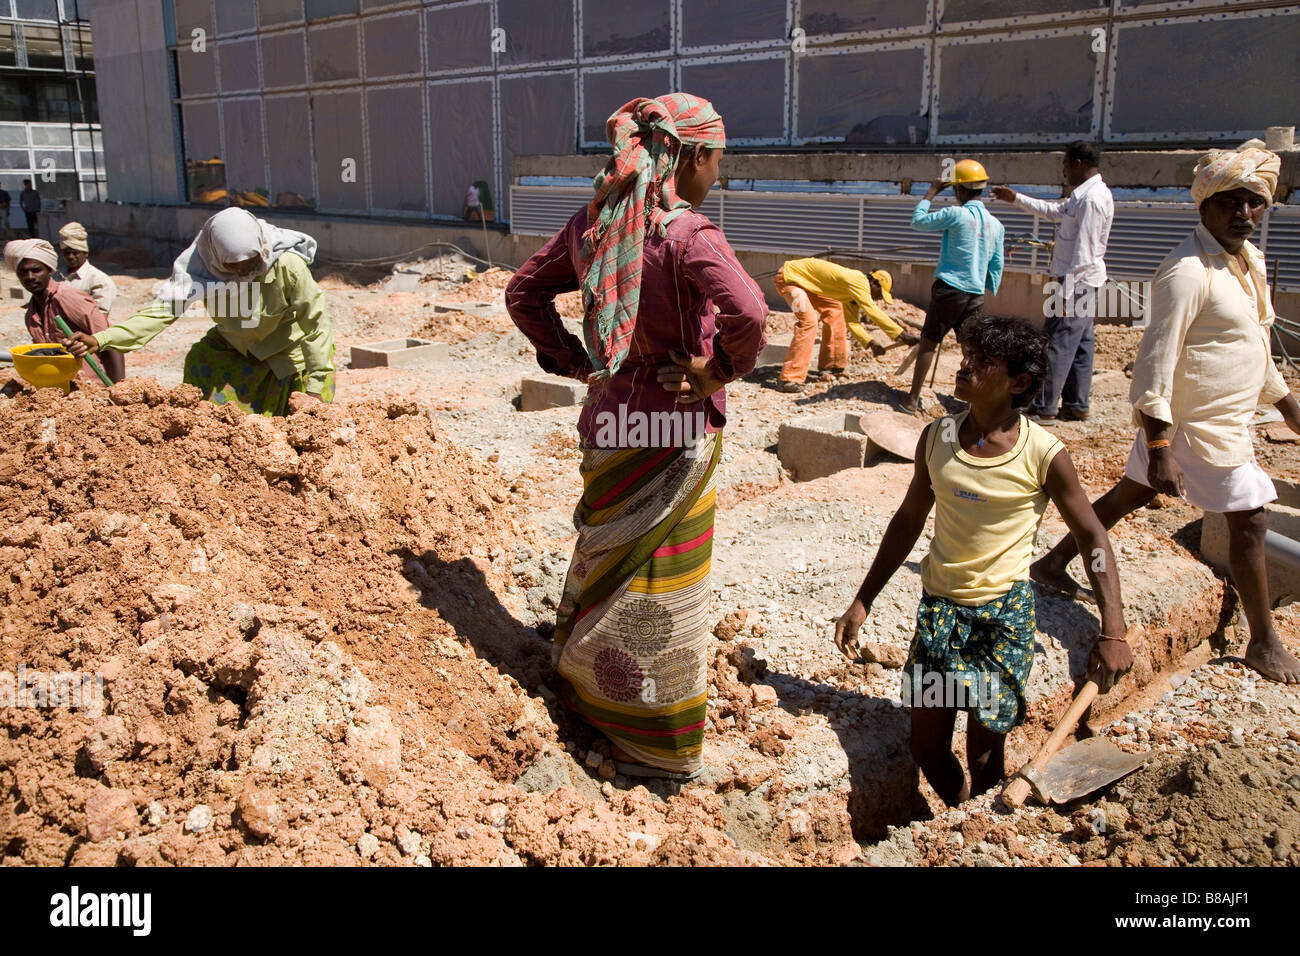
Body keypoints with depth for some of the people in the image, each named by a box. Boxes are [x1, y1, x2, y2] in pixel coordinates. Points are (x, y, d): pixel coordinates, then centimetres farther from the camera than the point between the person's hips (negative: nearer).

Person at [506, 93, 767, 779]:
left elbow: (523, 292, 11)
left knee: (605, 554, 24)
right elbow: (747, 311, -35)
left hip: (607, 418, 7)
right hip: (673, 429, -6)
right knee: (660, 579, 8)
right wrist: (722, 368, -18)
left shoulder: (593, 223, 2)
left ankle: (581, 684, 46)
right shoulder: (686, 234, -20)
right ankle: (655, 744, 25)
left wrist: (571, 359, 7)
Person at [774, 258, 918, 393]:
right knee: (808, 322, -24)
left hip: (806, 282, 11)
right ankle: (789, 379, -22)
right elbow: (873, 313, -31)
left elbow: (852, 320, 8)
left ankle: (830, 366, 24)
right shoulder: (858, 282, -25)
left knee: (834, 311, 13)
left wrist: (870, 342, -4)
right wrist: (902, 334, -28)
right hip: (790, 276, -11)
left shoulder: (856, 288, 5)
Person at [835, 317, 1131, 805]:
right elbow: (909, 519, 10)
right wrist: (862, 603, 9)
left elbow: (1092, 538, -3)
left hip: (1005, 609, -3)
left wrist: (1113, 632, -14)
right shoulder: (937, 437, -1)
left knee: (984, 751, 0)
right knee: (927, 747, 8)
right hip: (940, 604, 4)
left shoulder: (1043, 454, -12)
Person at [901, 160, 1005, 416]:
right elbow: (996, 265, 12)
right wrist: (990, 291, 23)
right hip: (976, 294, 5)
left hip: (949, 289, -5)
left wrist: (931, 193, 9)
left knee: (928, 343, 5)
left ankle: (913, 400, 10)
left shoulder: (956, 214, -11)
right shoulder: (995, 224, 8)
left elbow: (918, 221, -1)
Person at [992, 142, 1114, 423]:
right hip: (1083, 283, 10)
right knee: (1080, 344, 13)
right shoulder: (1084, 194, 13)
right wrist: (1015, 198, 33)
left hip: (1078, 282, -10)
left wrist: (1065, 292, -23)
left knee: (1059, 344, -7)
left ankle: (1044, 408, -2)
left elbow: (1084, 254, -23)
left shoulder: (1092, 199, -19)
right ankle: (1076, 405, 20)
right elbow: (1055, 211, 31)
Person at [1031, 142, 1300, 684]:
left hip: (1229, 422, 9)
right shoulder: (1188, 272, -21)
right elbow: (1155, 364, -24)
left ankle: (1053, 564, 30)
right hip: (1198, 425, -9)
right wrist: (1158, 448, -27)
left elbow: (1254, 344, 22)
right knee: (1249, 520, 0)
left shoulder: (1250, 259, 10)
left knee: (1131, 495, 17)